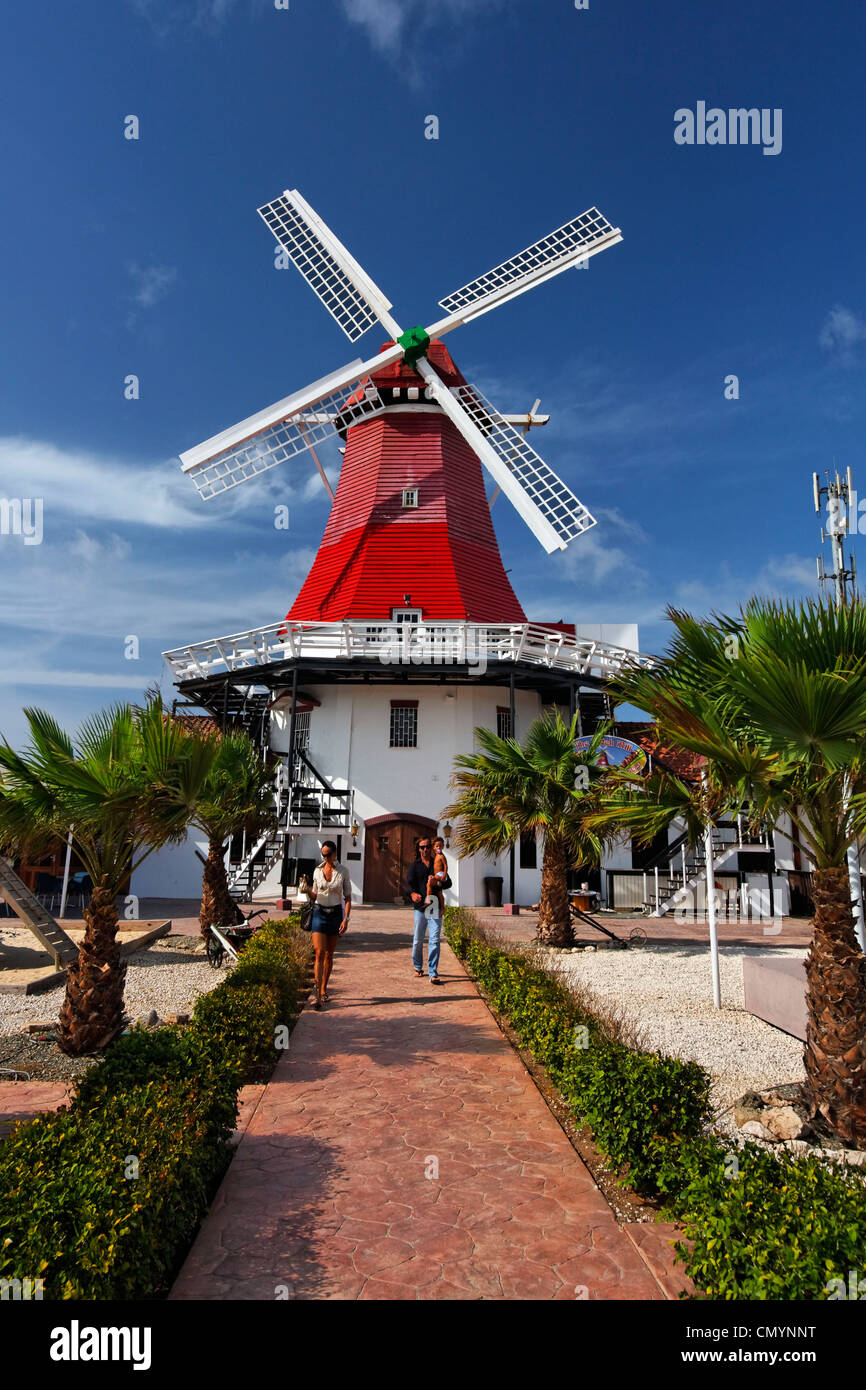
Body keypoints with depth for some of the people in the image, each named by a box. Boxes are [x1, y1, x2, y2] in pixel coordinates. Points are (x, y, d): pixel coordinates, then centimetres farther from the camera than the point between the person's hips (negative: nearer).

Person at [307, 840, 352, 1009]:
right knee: (319, 954, -11)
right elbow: (314, 896, 12)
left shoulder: (343, 872, -1)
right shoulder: (317, 871, 4)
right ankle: (318, 995, -14)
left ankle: (324, 989, 24)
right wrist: (307, 890, -9)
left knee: (329, 955, 8)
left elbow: (348, 898, 0)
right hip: (319, 913, 0)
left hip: (335, 914, 0)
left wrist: (346, 918, -10)